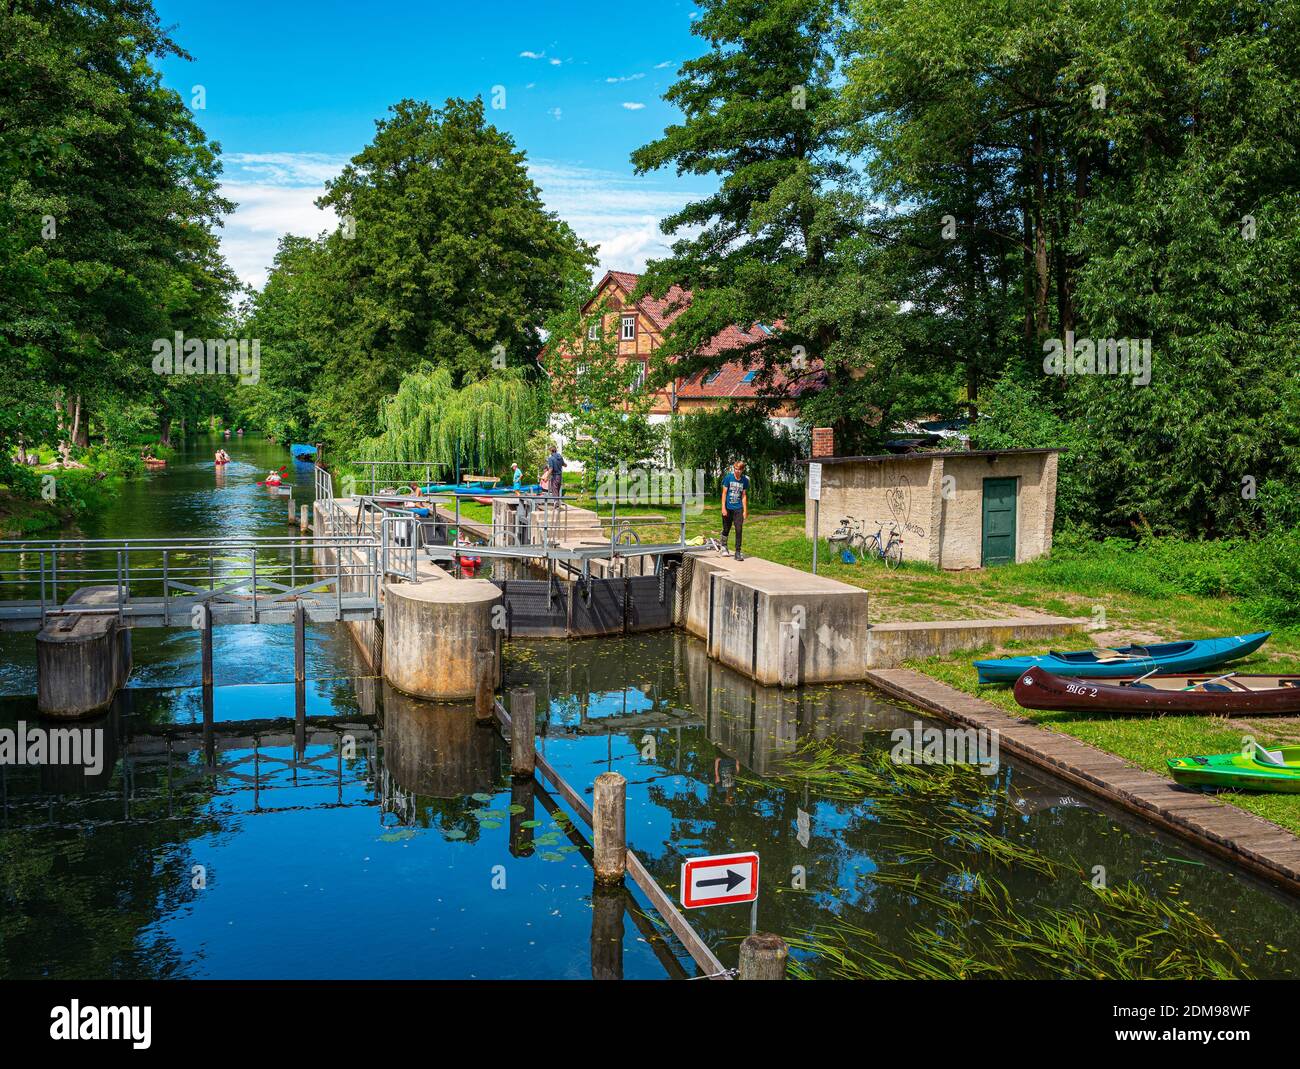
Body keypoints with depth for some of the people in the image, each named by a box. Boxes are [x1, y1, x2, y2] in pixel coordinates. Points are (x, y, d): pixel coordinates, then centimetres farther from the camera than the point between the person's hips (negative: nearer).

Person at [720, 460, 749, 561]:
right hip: (728, 508, -1)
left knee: (739, 530, -6)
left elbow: (744, 496, 8)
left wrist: (745, 510, 5)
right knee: (726, 529, 10)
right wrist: (723, 508, -8)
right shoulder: (728, 478, -5)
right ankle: (724, 546, 37)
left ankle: (738, 552, 0)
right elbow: (724, 493, -3)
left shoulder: (745, 480, 2)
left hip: (738, 508, 1)